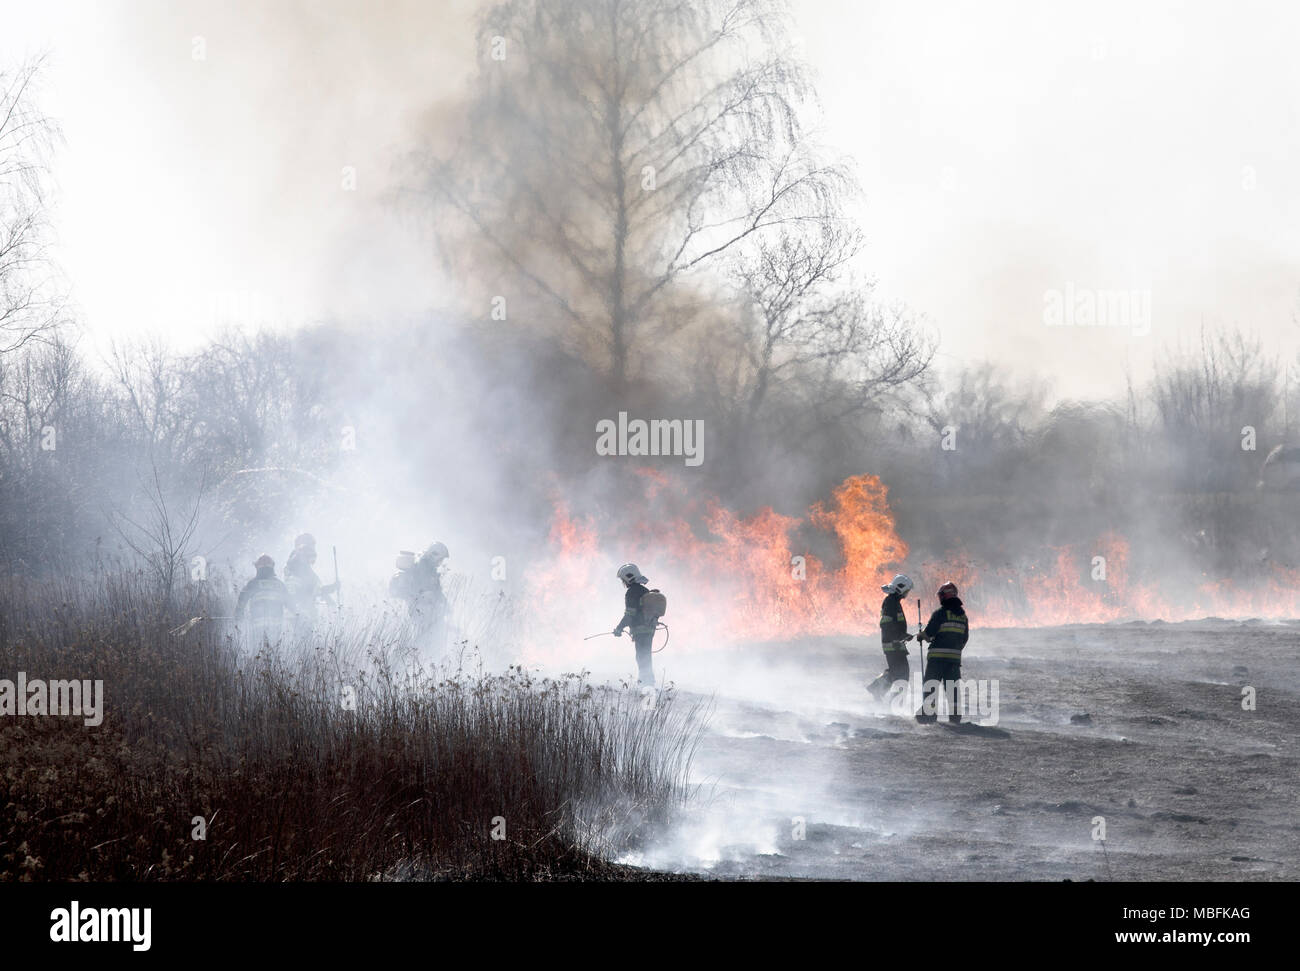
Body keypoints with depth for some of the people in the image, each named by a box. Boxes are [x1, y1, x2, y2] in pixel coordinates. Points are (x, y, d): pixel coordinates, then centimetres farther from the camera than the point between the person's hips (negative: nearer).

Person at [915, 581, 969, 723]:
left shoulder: (940, 613, -9)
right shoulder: (963, 616, 9)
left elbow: (929, 633, -10)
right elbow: (965, 638, 13)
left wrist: (920, 636, 11)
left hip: (937, 656, -5)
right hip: (955, 657, 5)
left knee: (931, 686, 3)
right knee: (952, 688, 11)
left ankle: (928, 714, -1)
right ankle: (955, 715, 8)